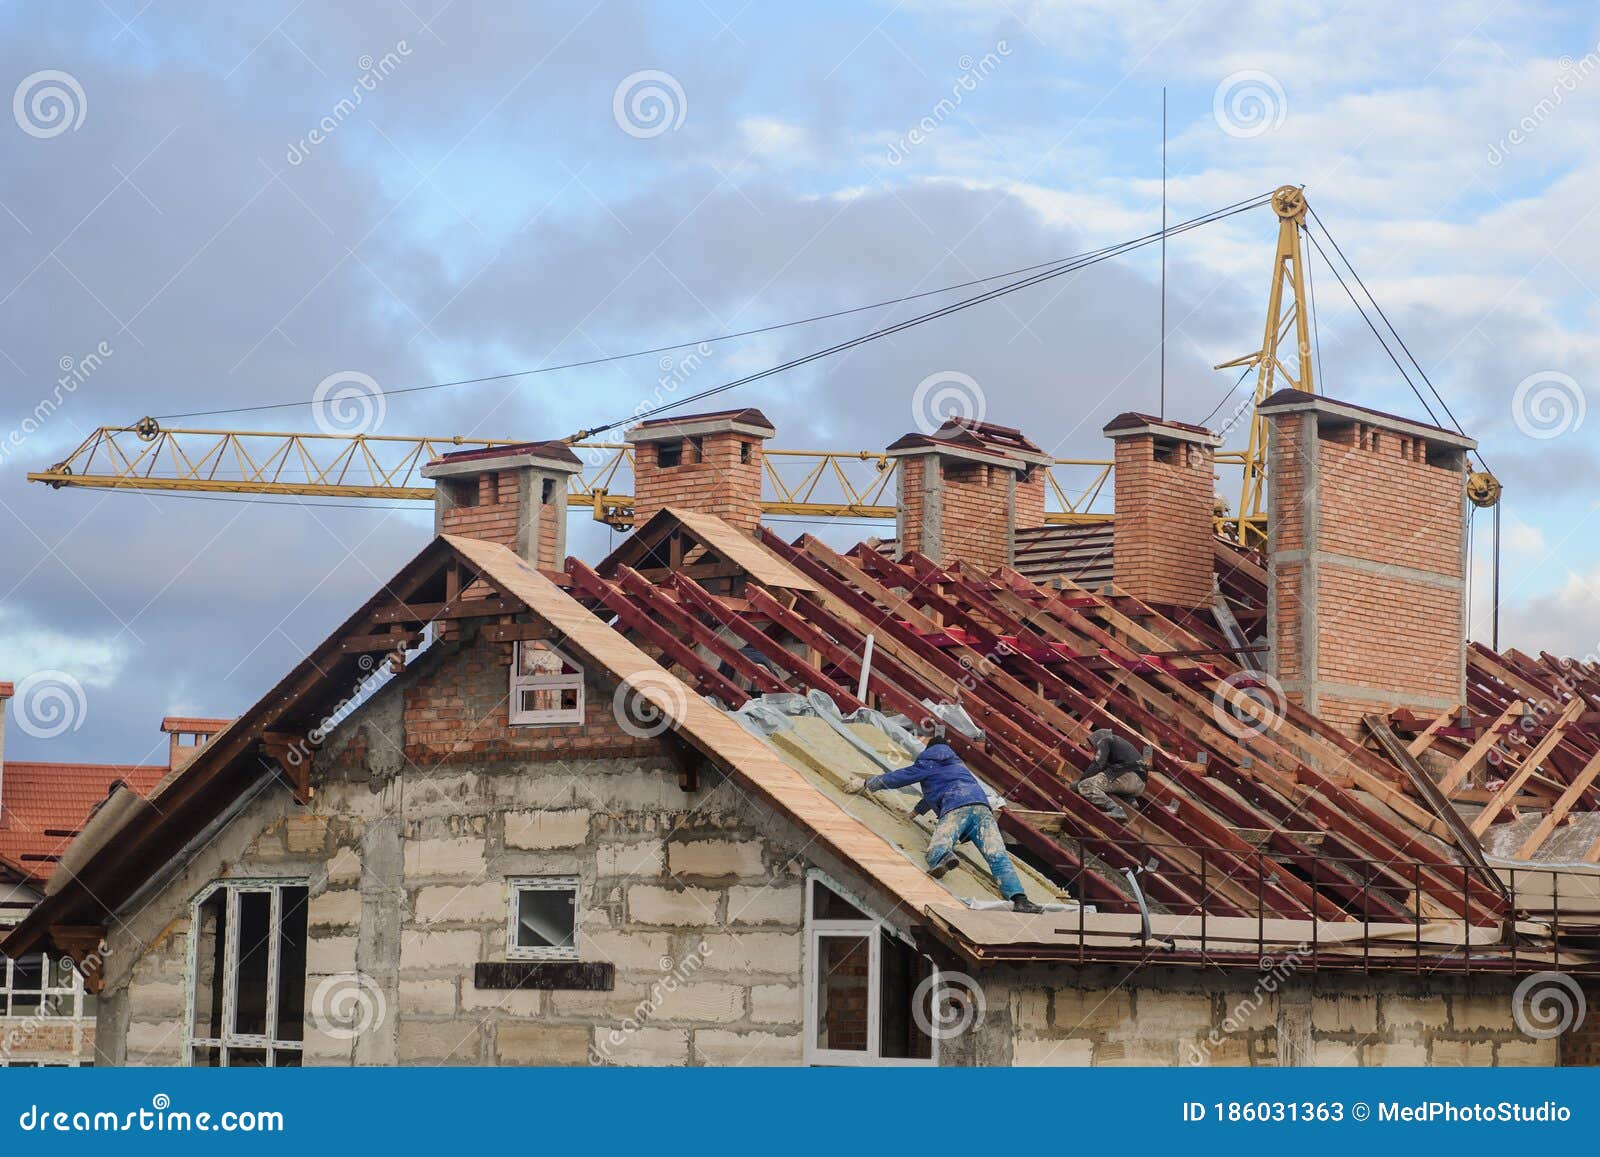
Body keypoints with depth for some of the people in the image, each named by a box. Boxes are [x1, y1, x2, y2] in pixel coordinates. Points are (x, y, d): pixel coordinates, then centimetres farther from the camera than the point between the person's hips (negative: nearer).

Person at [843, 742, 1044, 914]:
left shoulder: (926, 764, 24)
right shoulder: (957, 764, 42)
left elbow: (895, 778, 31)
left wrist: (865, 784, 46)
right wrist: (915, 811, 69)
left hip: (955, 809, -4)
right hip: (982, 806, 4)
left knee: (936, 849, -22)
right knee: (997, 857, -13)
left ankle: (945, 859, -60)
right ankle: (1019, 898, -34)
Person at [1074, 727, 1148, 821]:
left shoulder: (1104, 741, 8)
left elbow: (1098, 765, -4)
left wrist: (1079, 781, 2)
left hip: (1126, 776, -9)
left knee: (1085, 786, -15)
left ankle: (1115, 809, -30)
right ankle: (1129, 800, 7)